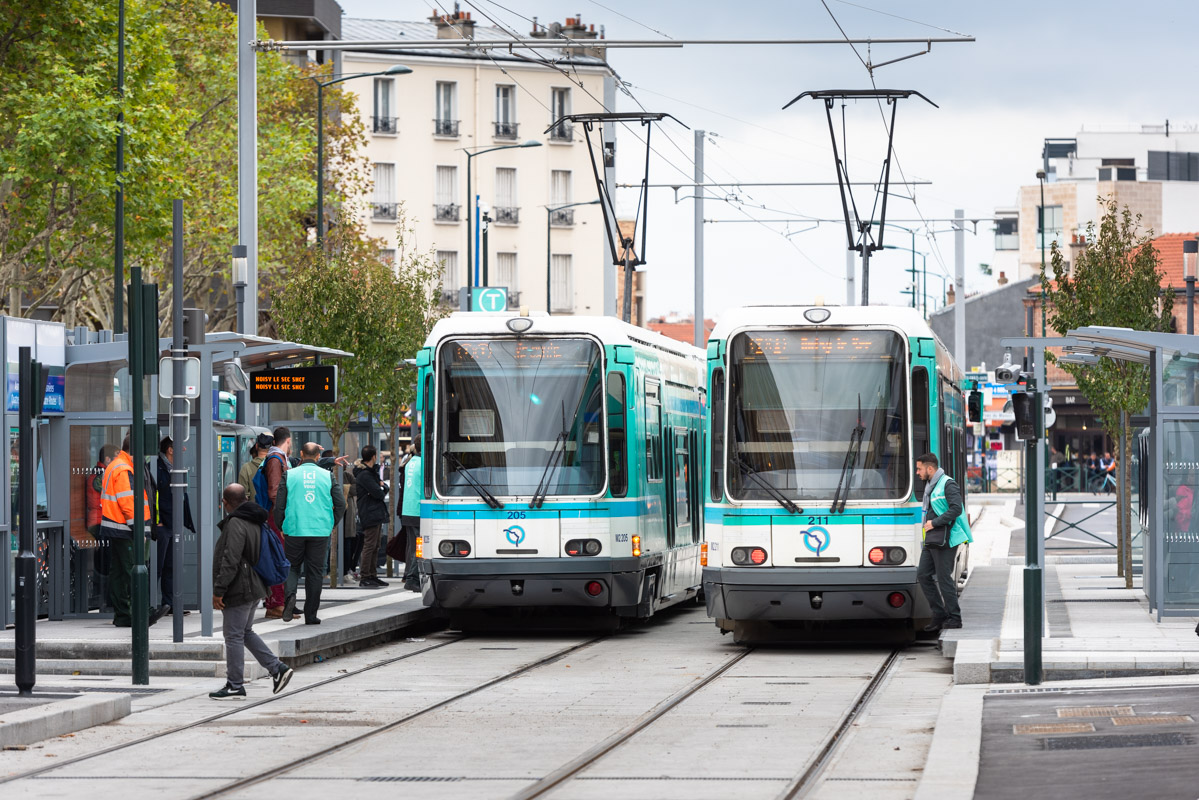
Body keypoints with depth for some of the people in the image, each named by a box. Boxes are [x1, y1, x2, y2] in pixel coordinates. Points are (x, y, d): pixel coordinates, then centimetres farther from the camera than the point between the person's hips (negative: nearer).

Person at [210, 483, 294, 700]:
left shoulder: (236, 524, -19)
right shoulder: (255, 522, 12)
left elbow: (230, 560, -25)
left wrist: (219, 590, -21)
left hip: (239, 590, -10)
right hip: (253, 588, 10)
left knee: (233, 636, -2)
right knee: (245, 632, 20)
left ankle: (235, 686, 2)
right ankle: (277, 668, 14)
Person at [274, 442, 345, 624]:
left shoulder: (289, 475, 0)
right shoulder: (327, 476, 2)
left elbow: (279, 505, -1)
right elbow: (341, 504, 2)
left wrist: (280, 527, 12)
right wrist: (332, 524, 15)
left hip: (294, 529, 0)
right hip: (320, 532, 0)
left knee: (292, 567, 15)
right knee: (315, 571, 7)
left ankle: (290, 595, -14)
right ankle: (310, 614, 7)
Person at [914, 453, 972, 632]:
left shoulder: (948, 484, -11)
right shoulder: (929, 486, 19)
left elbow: (956, 509, -21)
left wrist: (935, 522, -18)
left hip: (944, 540, -10)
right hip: (931, 540, 10)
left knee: (944, 578, -7)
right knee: (923, 575, 5)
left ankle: (954, 618, 1)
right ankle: (939, 615, 10)